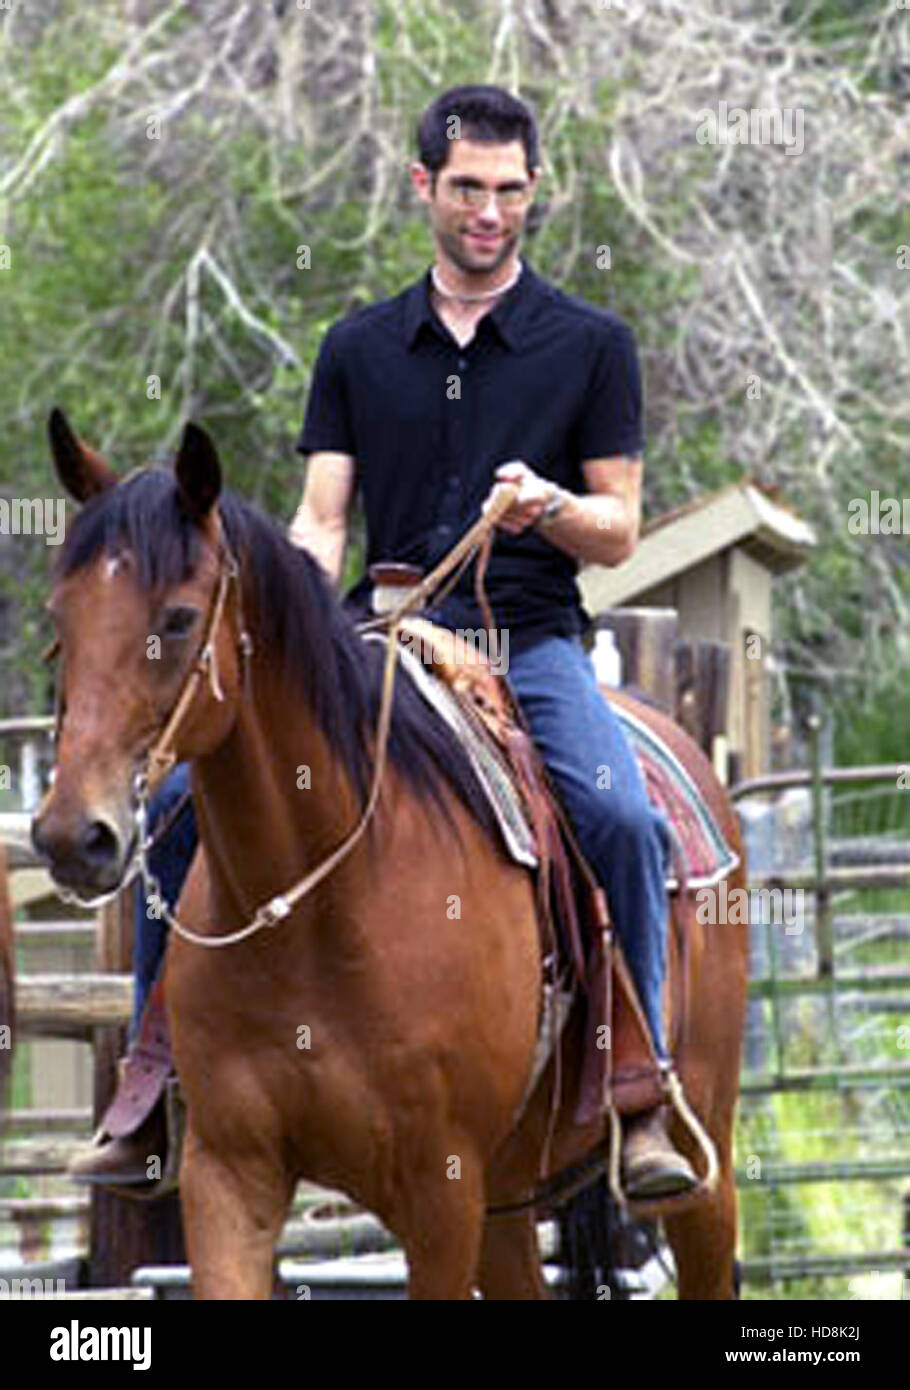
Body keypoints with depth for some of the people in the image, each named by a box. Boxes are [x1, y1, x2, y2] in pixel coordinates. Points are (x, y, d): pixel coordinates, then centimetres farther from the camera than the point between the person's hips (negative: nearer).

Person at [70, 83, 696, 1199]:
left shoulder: (591, 345, 7)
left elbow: (618, 535, 7)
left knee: (621, 815, -32)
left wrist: (550, 507, -16)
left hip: (530, 641, -2)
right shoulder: (359, 350, 14)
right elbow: (320, 522, 8)